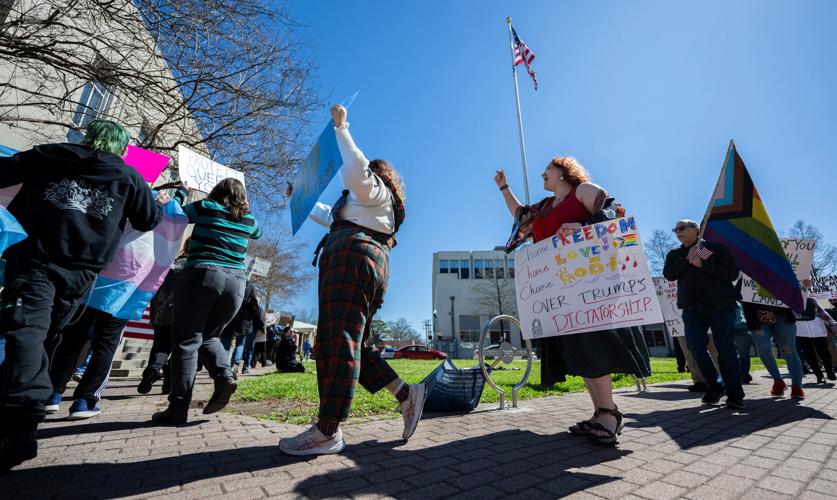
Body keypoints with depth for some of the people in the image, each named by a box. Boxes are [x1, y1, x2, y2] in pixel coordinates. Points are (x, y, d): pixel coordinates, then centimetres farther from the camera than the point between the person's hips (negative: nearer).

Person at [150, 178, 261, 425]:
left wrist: (182, 190, 36)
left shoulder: (205, 208, 5)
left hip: (201, 275, -3)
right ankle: (224, 376, -3)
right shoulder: (249, 220, 12)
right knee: (208, 336, 20)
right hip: (236, 282, 4)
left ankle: (178, 408, 1)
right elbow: (257, 233, 35)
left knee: (187, 340, 2)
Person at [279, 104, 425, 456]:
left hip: (355, 257, -10)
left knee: (337, 341, -15)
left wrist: (341, 128, -1)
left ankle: (327, 432, -12)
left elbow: (354, 173, -12)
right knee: (347, 343, 5)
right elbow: (329, 216, 51)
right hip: (350, 264, 10)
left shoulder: (376, 190, 12)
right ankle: (406, 394, 4)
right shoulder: (361, 203, 40)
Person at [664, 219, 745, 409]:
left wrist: (702, 265, -13)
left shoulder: (716, 248, 4)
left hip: (720, 306, -3)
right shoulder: (675, 254, 14)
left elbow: (733, 272, -5)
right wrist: (687, 258, -7)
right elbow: (669, 274, -2)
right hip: (691, 308, 3)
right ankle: (715, 386, 18)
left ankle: (735, 394, 8)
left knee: (726, 350, -2)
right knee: (696, 347, 0)